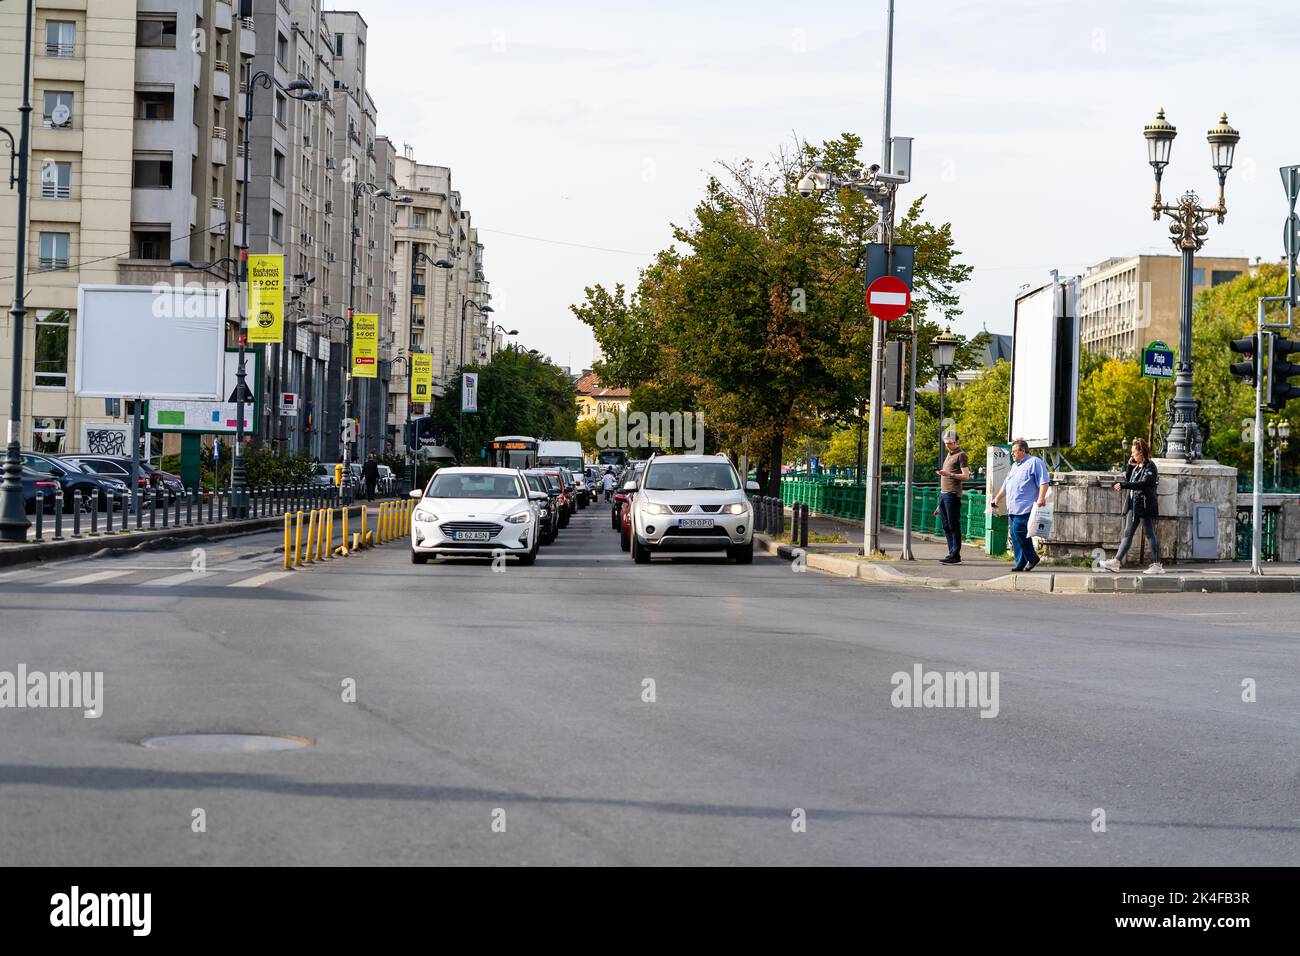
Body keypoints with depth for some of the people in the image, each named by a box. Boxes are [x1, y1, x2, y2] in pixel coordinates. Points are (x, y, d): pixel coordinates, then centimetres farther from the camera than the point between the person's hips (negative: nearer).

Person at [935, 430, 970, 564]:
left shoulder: (960, 455, -6)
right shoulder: (949, 454, 21)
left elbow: (966, 475, -13)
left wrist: (949, 474, -21)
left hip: (952, 494, -9)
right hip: (943, 493, 9)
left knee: (953, 526, -8)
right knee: (946, 526, 8)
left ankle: (955, 555, -8)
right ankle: (952, 553, 10)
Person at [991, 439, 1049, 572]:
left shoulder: (1035, 463, -1)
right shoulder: (1014, 466, 26)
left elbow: (1044, 482, -11)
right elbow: (1006, 485, 33)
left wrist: (1041, 498, -22)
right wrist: (997, 498, 29)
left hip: (1025, 507, -9)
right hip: (1013, 508, 9)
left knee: (1019, 531, -18)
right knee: (1015, 534, 4)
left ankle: (1032, 558, -6)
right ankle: (1020, 563, 6)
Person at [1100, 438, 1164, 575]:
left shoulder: (1150, 466, -10)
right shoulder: (1136, 467, 16)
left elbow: (1144, 484, -23)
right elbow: (1128, 480, 23)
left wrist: (1123, 485, -24)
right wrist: (1130, 467, 9)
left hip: (1145, 505, -9)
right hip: (1133, 505, 9)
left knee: (1150, 534, -4)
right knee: (1127, 533, 5)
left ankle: (1157, 565, 0)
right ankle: (1116, 562, 2)